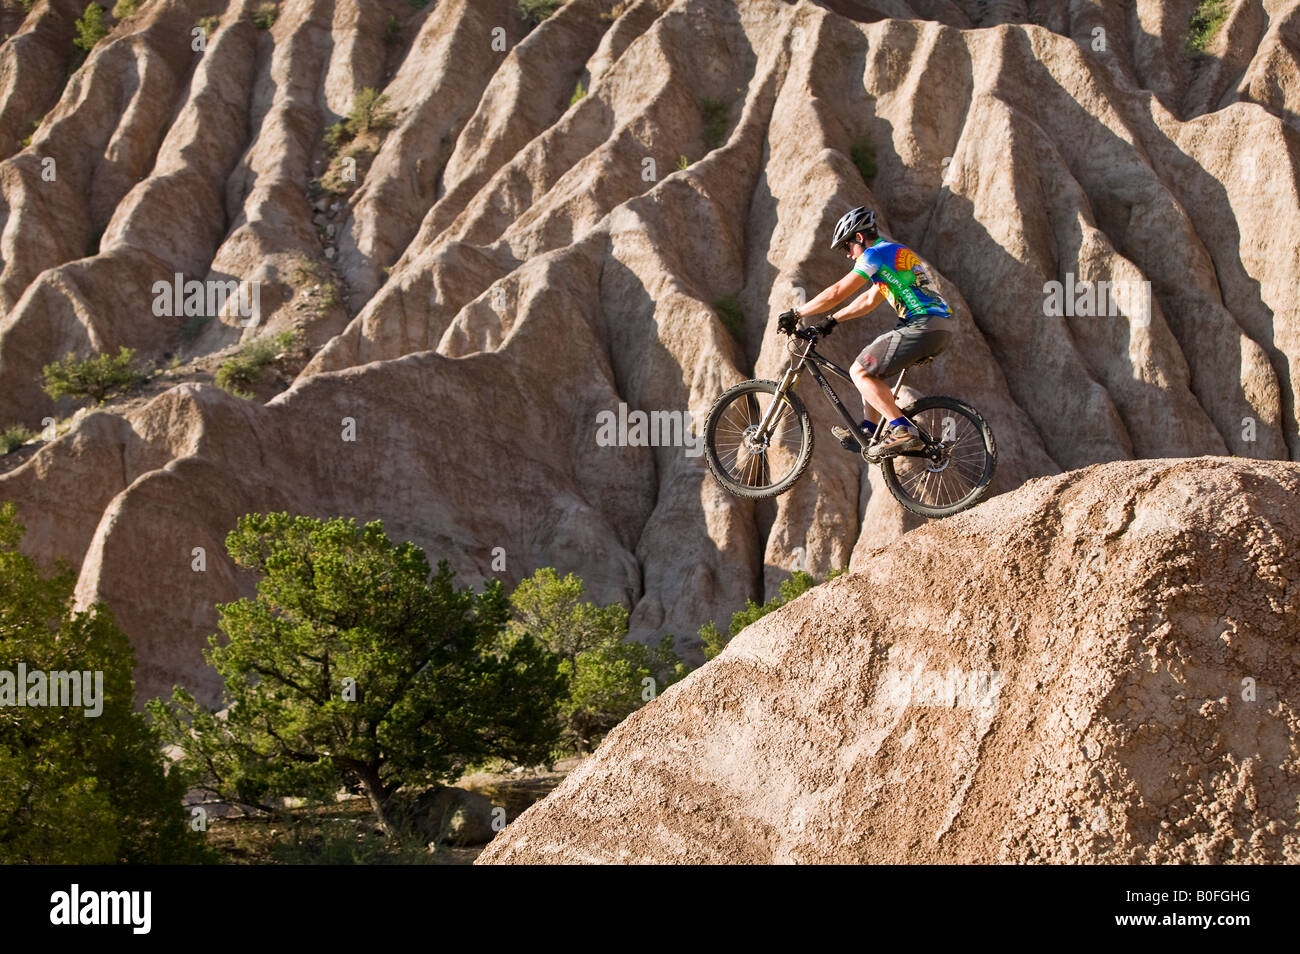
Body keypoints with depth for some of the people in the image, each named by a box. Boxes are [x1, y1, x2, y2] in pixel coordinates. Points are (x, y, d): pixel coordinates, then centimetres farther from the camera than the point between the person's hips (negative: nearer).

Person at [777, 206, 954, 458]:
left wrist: (795, 314, 1)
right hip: (941, 327, 10)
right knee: (870, 365, 21)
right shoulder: (896, 252, 26)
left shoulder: (876, 253, -5)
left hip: (923, 325, -10)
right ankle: (868, 431, 20)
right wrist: (831, 321, 31)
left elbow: (836, 293, -8)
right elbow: (869, 300, 33)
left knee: (860, 371, -7)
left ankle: (902, 431, -15)